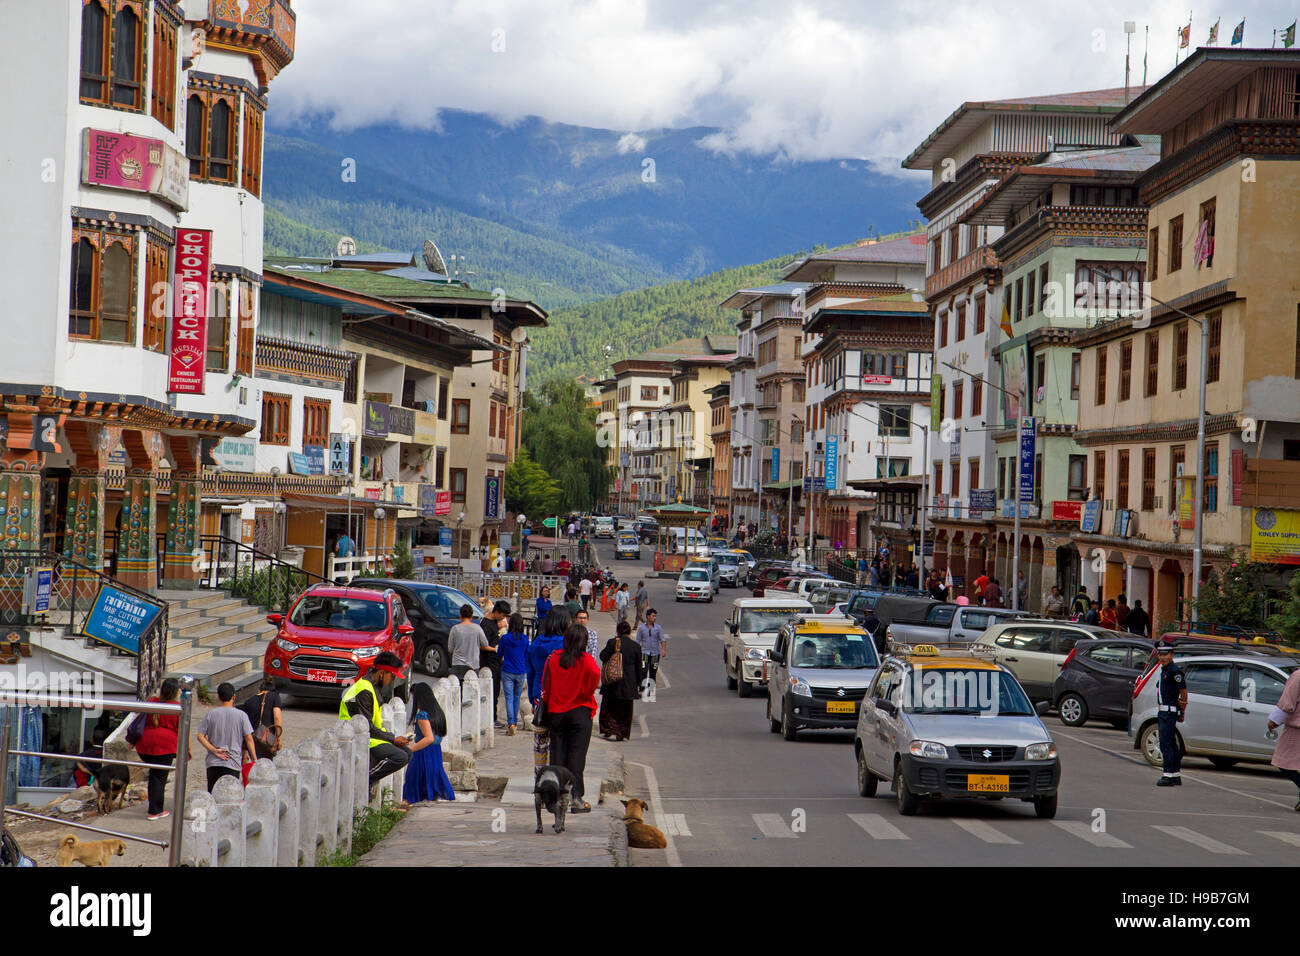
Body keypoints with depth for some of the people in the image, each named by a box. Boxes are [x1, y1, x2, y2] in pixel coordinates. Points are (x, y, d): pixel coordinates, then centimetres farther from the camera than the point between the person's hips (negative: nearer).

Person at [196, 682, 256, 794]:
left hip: (213, 763, 2)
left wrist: (214, 750, -5)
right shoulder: (241, 715, -3)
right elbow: (249, 739, -3)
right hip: (233, 763, -2)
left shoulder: (210, 714, 2)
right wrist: (255, 760, 3)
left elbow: (200, 736, -3)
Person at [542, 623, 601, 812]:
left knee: (557, 754, 8)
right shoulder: (587, 660, -9)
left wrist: (548, 704, 18)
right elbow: (595, 674, -26)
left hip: (557, 713, 3)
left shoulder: (553, 657, 0)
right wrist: (586, 695, -8)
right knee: (576, 756, -1)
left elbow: (546, 685, 4)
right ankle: (576, 799, -3)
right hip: (580, 712, -3)